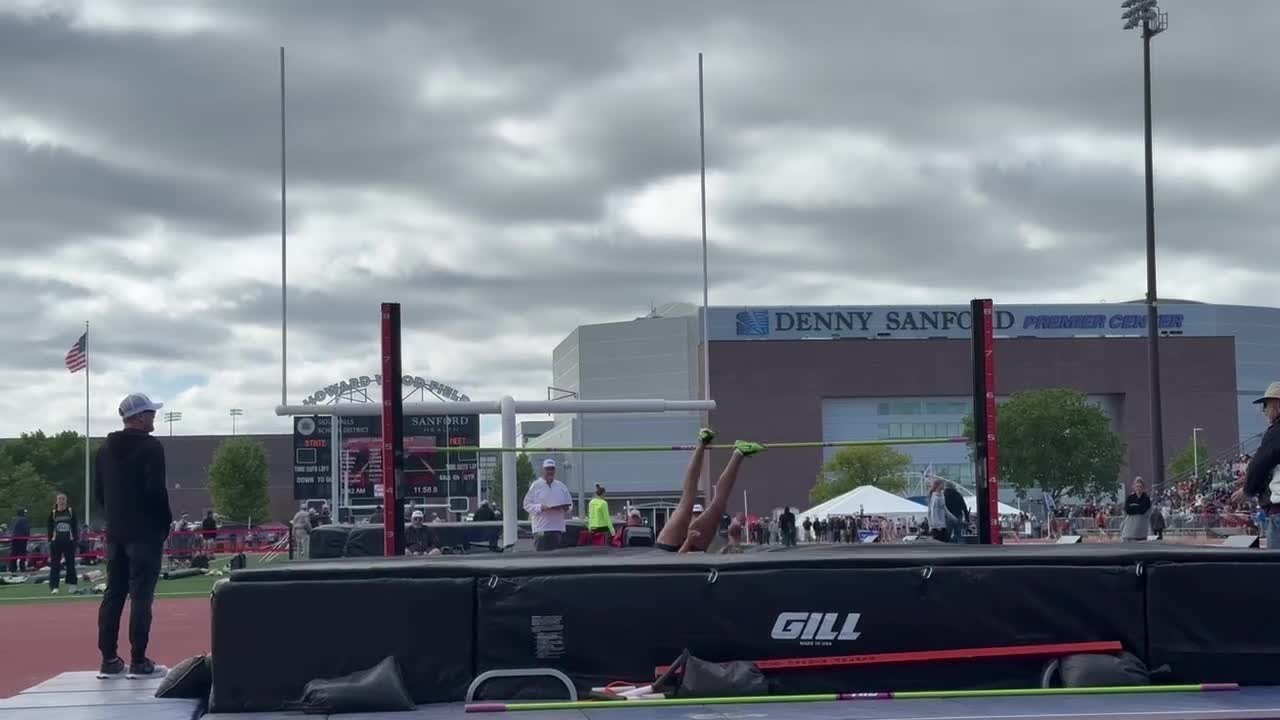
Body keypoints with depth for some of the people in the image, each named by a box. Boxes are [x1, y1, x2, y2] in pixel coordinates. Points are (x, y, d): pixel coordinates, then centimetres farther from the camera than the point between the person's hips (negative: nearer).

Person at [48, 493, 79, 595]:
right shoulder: (52, 513, 5)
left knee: (71, 563, 6)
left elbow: (75, 527, 4)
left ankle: (73, 585, 15)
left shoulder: (71, 512, 4)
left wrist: (76, 540, -2)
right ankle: (54, 586, -2)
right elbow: (50, 529, 7)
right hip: (56, 541, 0)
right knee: (55, 565, -2)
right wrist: (50, 541, 1)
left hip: (69, 541, 0)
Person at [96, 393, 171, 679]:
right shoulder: (150, 447, -10)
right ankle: (138, 661, -6)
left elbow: (99, 492, 14)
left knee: (113, 593, 9)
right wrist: (165, 522, -5)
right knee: (141, 595, -5)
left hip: (115, 533, 7)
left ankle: (109, 660, 8)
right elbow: (156, 490, -16)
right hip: (145, 532, -7)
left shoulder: (106, 449, 13)